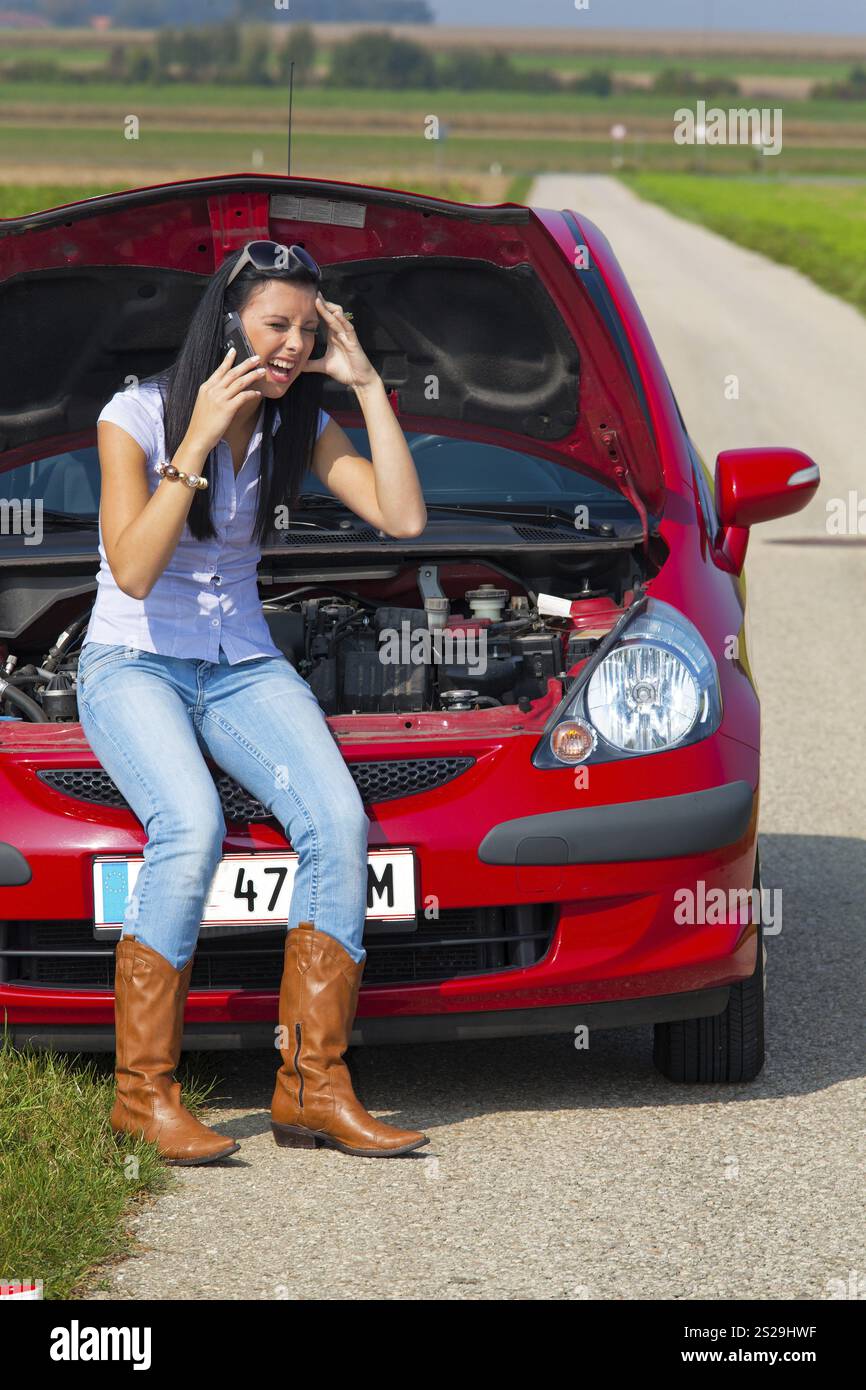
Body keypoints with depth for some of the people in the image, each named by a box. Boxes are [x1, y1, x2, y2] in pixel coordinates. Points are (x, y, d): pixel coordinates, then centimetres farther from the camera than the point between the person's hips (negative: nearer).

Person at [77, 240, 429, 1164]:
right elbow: (133, 569, -20)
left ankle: (312, 1086, -21)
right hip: (132, 663, -4)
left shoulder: (299, 425, 6)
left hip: (243, 666, 4)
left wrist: (368, 385, -8)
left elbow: (403, 517, -7)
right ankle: (144, 1090, -26)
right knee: (192, 824, -34)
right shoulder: (135, 418, -8)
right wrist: (197, 444, -23)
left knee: (338, 818, -25)